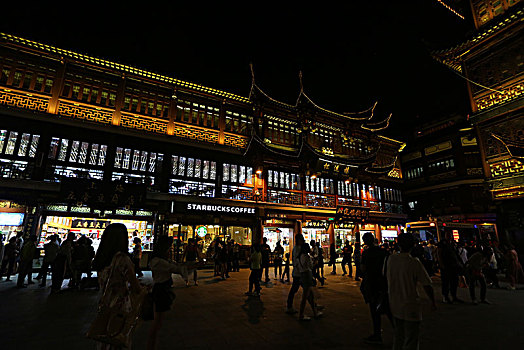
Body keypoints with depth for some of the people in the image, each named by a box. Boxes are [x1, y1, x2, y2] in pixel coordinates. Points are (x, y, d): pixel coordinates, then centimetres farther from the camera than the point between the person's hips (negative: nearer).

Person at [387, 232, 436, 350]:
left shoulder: (391, 259, -6)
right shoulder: (414, 262, -18)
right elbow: (427, 286, -13)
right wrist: (433, 302, 2)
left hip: (394, 305, 5)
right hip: (410, 307, -4)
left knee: (398, 336, 23)